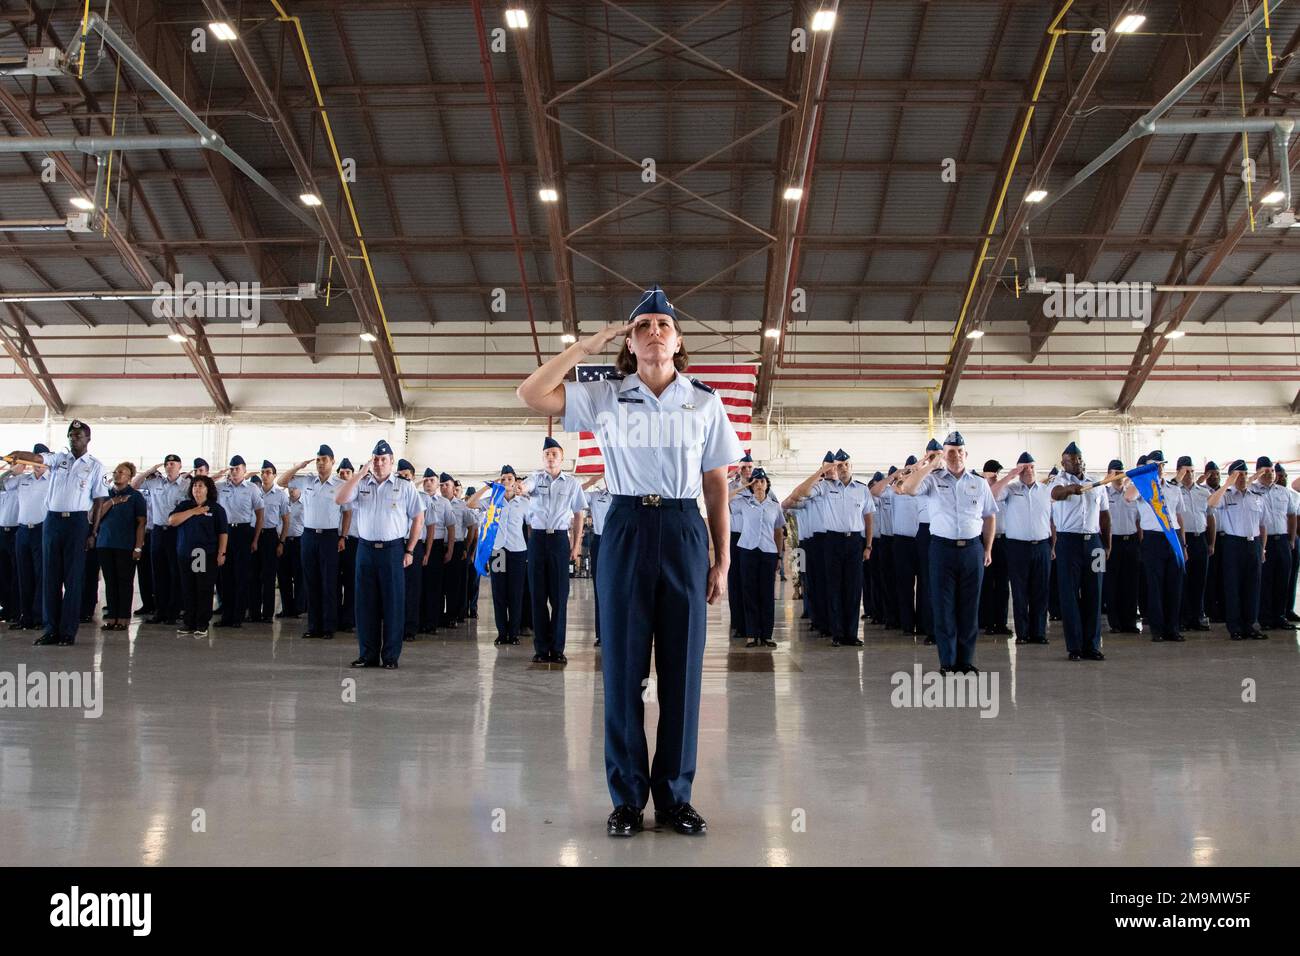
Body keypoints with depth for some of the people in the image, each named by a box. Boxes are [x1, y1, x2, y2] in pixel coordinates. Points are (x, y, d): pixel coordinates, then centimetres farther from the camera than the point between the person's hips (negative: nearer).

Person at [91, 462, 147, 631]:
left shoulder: (135, 496, 1)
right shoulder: (106, 494, 14)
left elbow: (141, 522, -3)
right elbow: (98, 516, 6)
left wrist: (138, 547, -11)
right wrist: (112, 502, -8)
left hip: (126, 546, -4)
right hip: (105, 544, 4)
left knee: (125, 582, 0)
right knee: (110, 582, 6)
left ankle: (123, 617, 4)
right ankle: (111, 616, 10)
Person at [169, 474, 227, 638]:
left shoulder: (216, 509, 4)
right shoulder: (184, 505, 12)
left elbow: (223, 533, 1)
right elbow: (171, 520, -3)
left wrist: (221, 553, -6)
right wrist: (192, 512, -9)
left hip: (207, 556, -3)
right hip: (185, 555, 3)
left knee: (204, 591, -3)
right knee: (188, 591, 6)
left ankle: (202, 626, 3)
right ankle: (188, 624, 13)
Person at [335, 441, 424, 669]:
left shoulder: (405, 487, 3)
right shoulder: (360, 485, 9)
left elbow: (418, 518, 4)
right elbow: (339, 499, -7)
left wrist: (410, 550, -1)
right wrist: (360, 473, -9)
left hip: (393, 550, -2)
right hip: (366, 548, 2)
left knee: (393, 604, -1)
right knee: (365, 603, 5)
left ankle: (391, 656, 7)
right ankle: (368, 654, 14)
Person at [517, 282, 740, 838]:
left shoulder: (705, 403, 6)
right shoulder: (604, 398, 4)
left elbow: (717, 489, 7)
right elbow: (531, 394, -6)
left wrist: (723, 562, 3)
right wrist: (588, 345, -3)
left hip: (684, 532, 1)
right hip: (626, 530, 0)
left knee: (683, 668, 5)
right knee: (623, 666, 4)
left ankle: (675, 796, 19)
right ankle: (627, 797, 17)